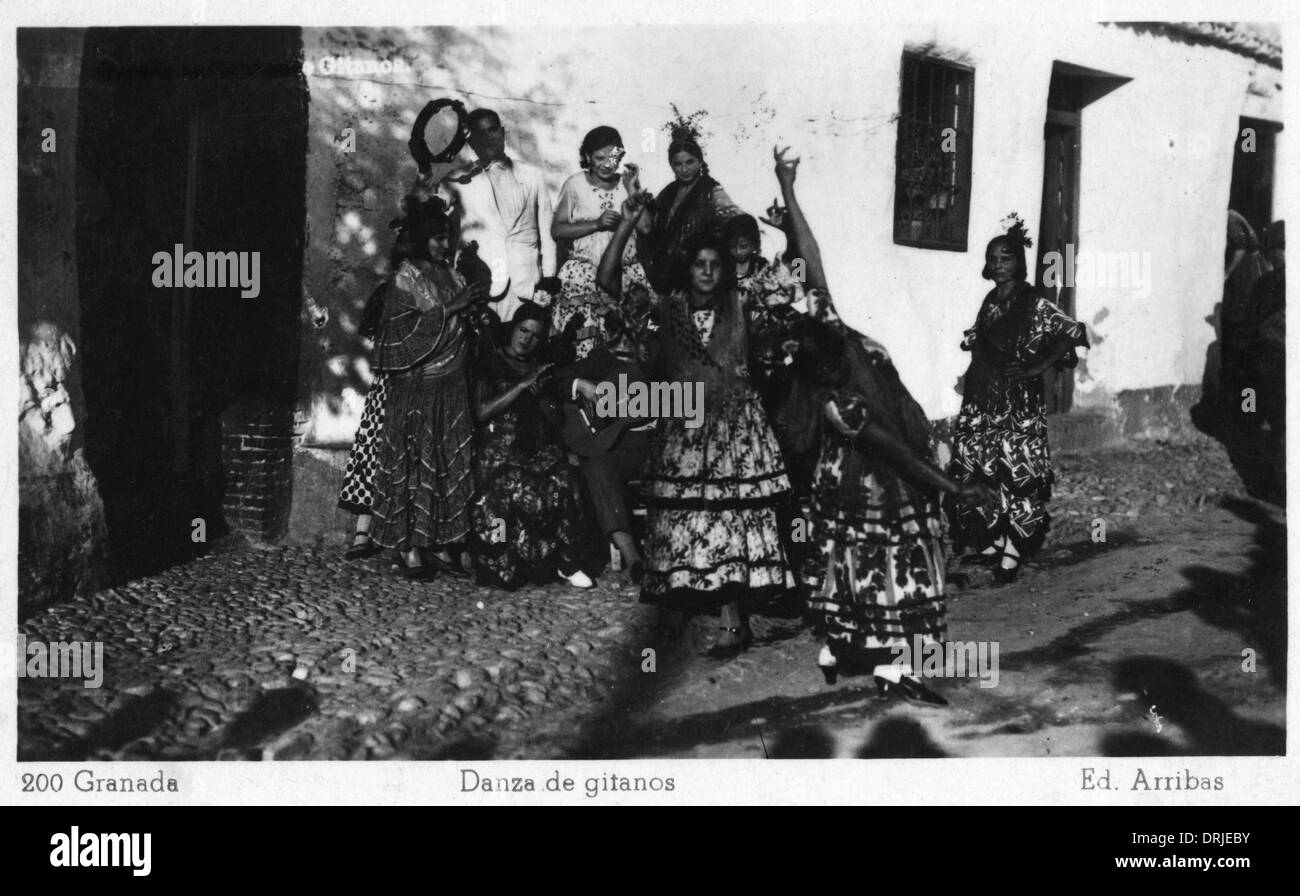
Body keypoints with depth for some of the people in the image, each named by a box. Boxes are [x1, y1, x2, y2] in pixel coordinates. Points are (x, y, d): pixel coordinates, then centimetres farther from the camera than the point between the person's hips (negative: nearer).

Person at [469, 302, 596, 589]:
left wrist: (541, 397, 2)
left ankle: (568, 563, -20)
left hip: (538, 451, 4)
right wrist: (522, 385, -8)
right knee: (528, 493, -34)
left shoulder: (542, 369, 22)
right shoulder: (490, 364, 8)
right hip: (500, 454, -4)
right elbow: (482, 412, -6)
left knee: (566, 484, -28)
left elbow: (556, 421, 22)